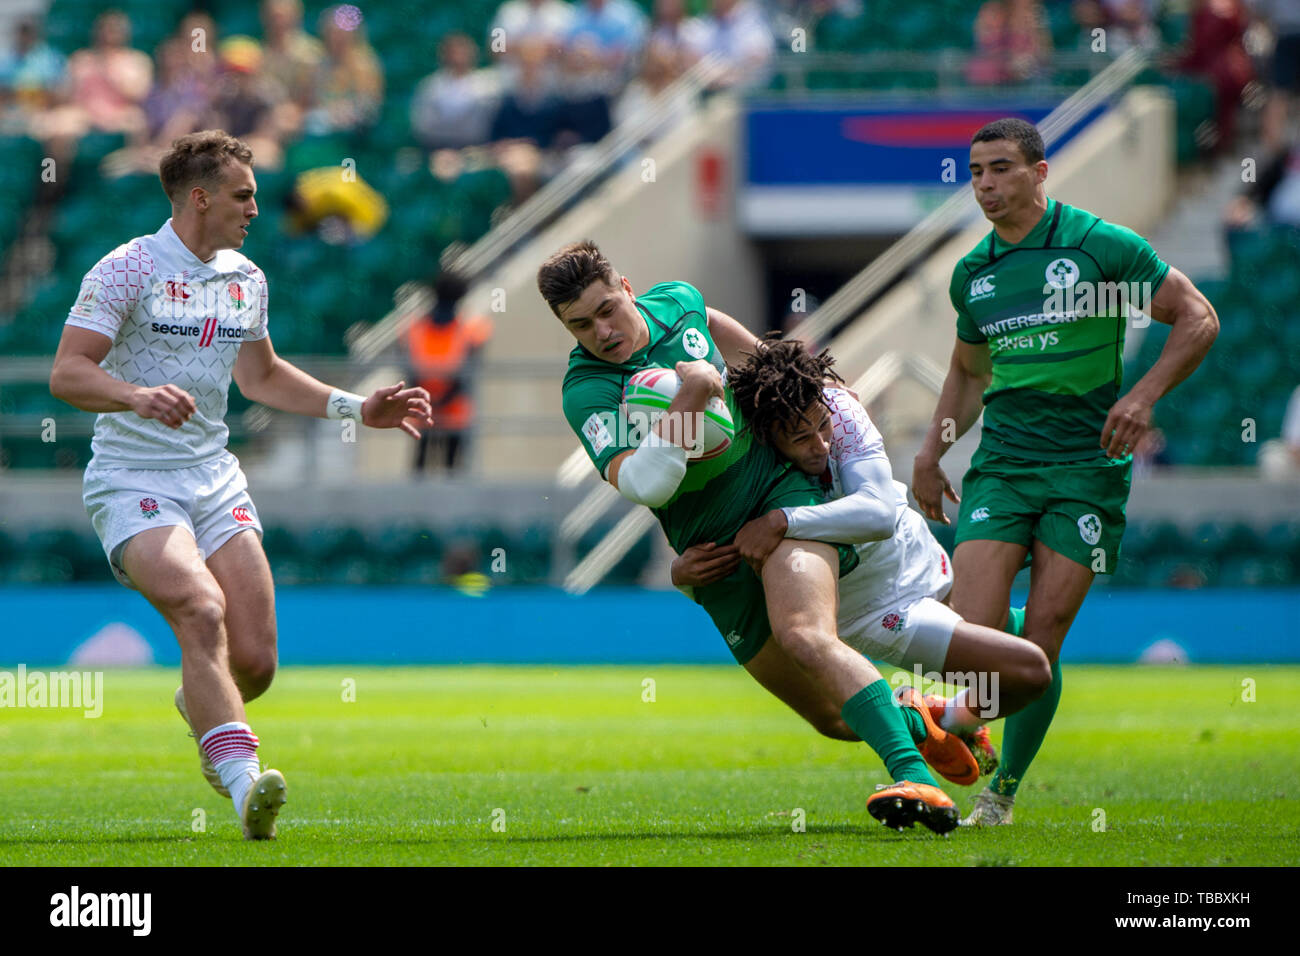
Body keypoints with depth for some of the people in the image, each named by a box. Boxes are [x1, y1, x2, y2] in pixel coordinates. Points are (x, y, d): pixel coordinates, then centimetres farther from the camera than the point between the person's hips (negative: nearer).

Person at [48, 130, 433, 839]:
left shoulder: (246, 279, 12)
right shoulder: (127, 270, -9)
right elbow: (66, 374, -16)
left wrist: (358, 409, 22)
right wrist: (138, 395, -34)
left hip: (214, 480, 6)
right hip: (133, 482, -6)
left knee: (255, 660, -4)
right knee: (203, 611, -30)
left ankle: (199, 705, 33)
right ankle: (243, 783, -38)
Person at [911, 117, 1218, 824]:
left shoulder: (1103, 246, -4)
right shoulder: (972, 274, 11)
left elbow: (1197, 319, -1)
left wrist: (1143, 396, -13)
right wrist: (930, 453, 16)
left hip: (1087, 465, -3)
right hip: (1001, 466, 4)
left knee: (1043, 636, -8)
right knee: (974, 632, -14)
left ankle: (1003, 792, 4)